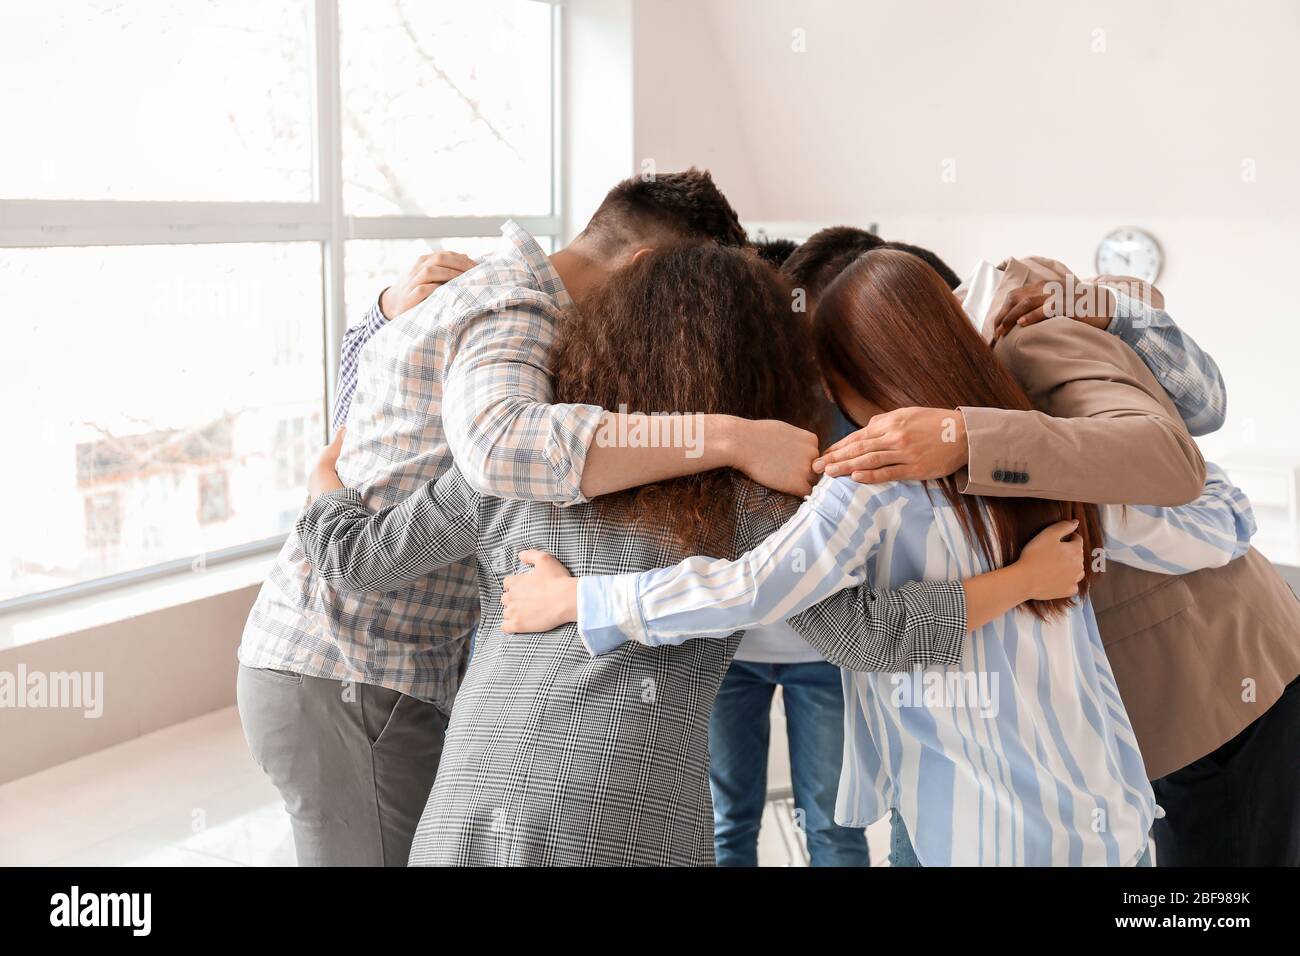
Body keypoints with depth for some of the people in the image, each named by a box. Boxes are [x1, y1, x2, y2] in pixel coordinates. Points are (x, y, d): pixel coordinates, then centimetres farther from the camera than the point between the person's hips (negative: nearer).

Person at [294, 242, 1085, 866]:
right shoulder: (748, 503, 5)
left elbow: (356, 558, 14)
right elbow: (874, 632, 1)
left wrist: (325, 477, 36)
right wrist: (1029, 578, 15)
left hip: (466, 822, 3)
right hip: (629, 831, -2)